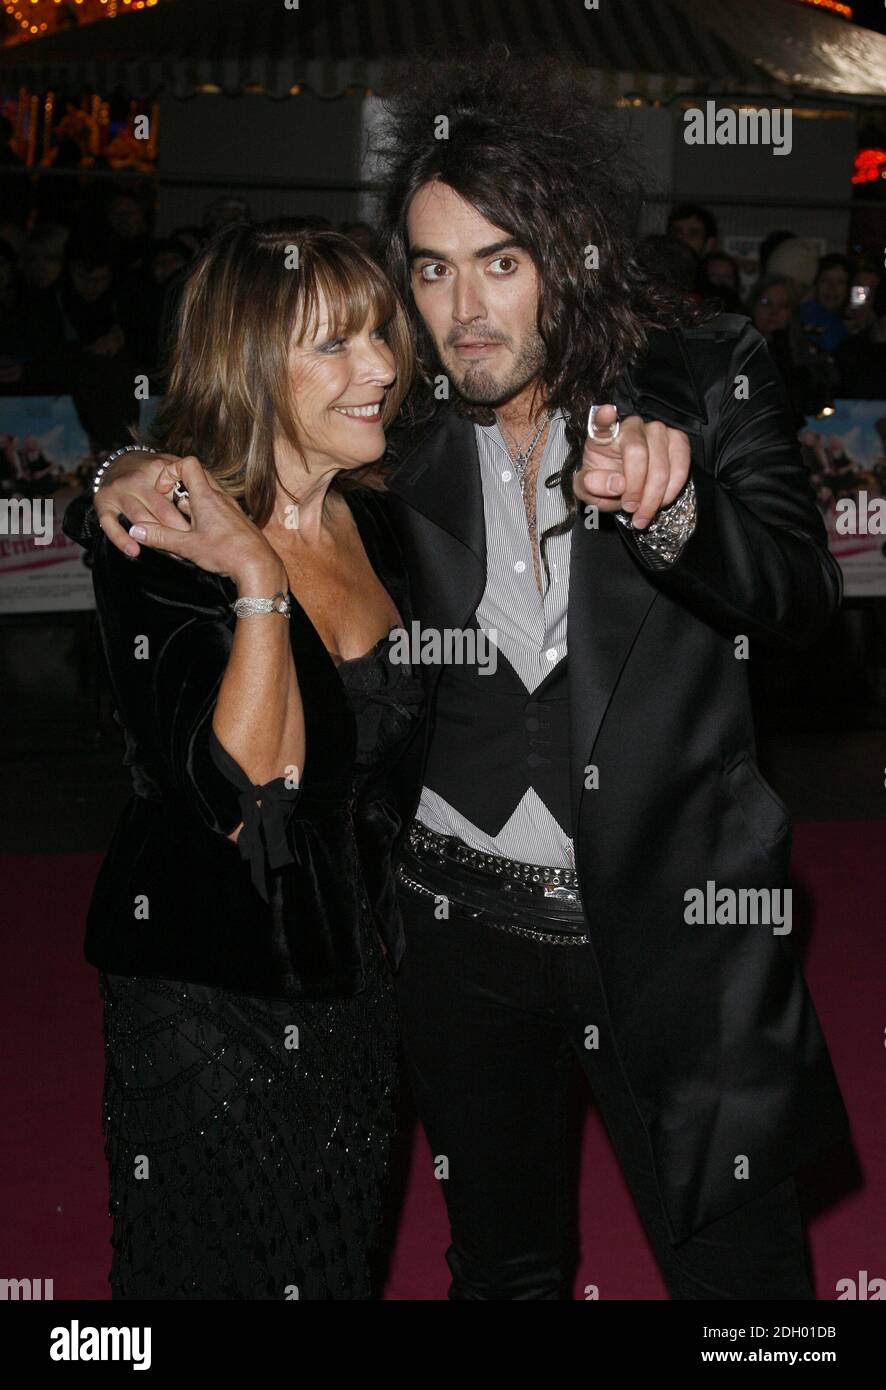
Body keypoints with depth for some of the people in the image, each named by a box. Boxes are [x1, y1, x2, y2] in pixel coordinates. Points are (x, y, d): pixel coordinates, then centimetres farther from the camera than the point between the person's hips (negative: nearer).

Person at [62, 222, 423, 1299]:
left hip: (350, 976, 6)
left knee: (344, 1258, 21)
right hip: (209, 997, -6)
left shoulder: (373, 524, 1)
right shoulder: (159, 547, -19)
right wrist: (259, 582, -29)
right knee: (227, 1264, 12)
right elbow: (242, 798, -28)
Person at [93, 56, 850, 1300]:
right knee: (501, 1266, 21)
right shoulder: (400, 420, -1)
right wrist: (145, 487, -7)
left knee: (739, 1267, 7)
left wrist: (668, 507, -35)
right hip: (464, 920, 3)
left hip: (671, 924, -2)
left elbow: (801, 599, -15)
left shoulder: (703, 380, -6)